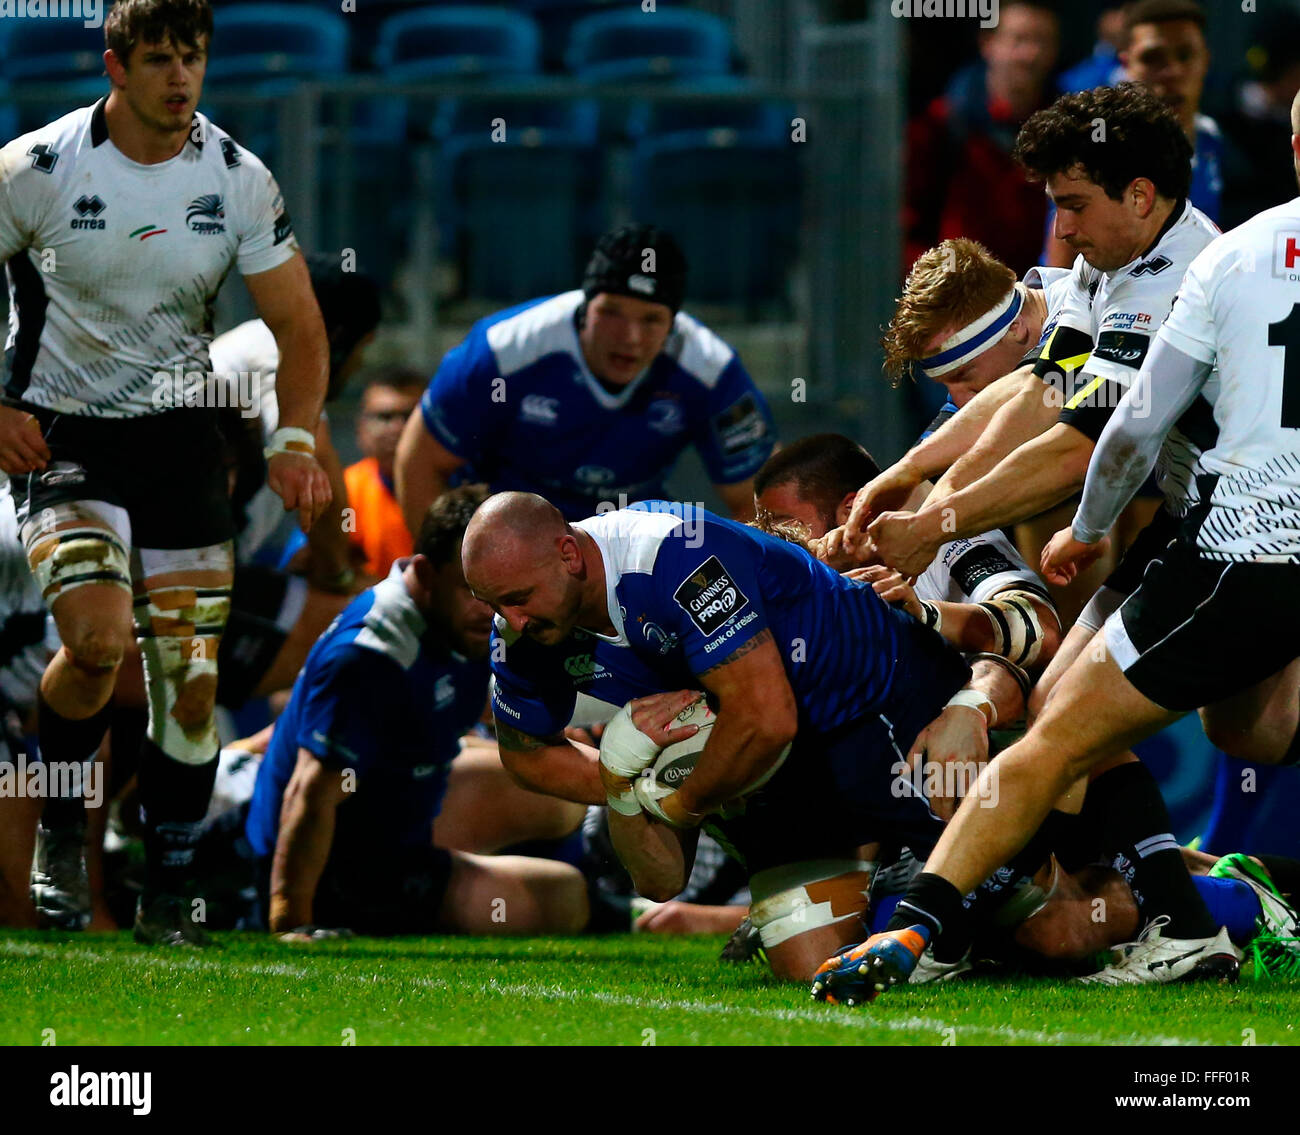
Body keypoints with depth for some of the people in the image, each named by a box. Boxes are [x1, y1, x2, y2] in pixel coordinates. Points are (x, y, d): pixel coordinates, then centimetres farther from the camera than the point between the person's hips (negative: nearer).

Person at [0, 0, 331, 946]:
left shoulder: (238, 181, -4)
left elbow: (299, 326, 2)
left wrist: (296, 441, -12)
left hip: (180, 433, 3)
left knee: (191, 677, -2)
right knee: (99, 637, -24)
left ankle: (168, 895, 12)